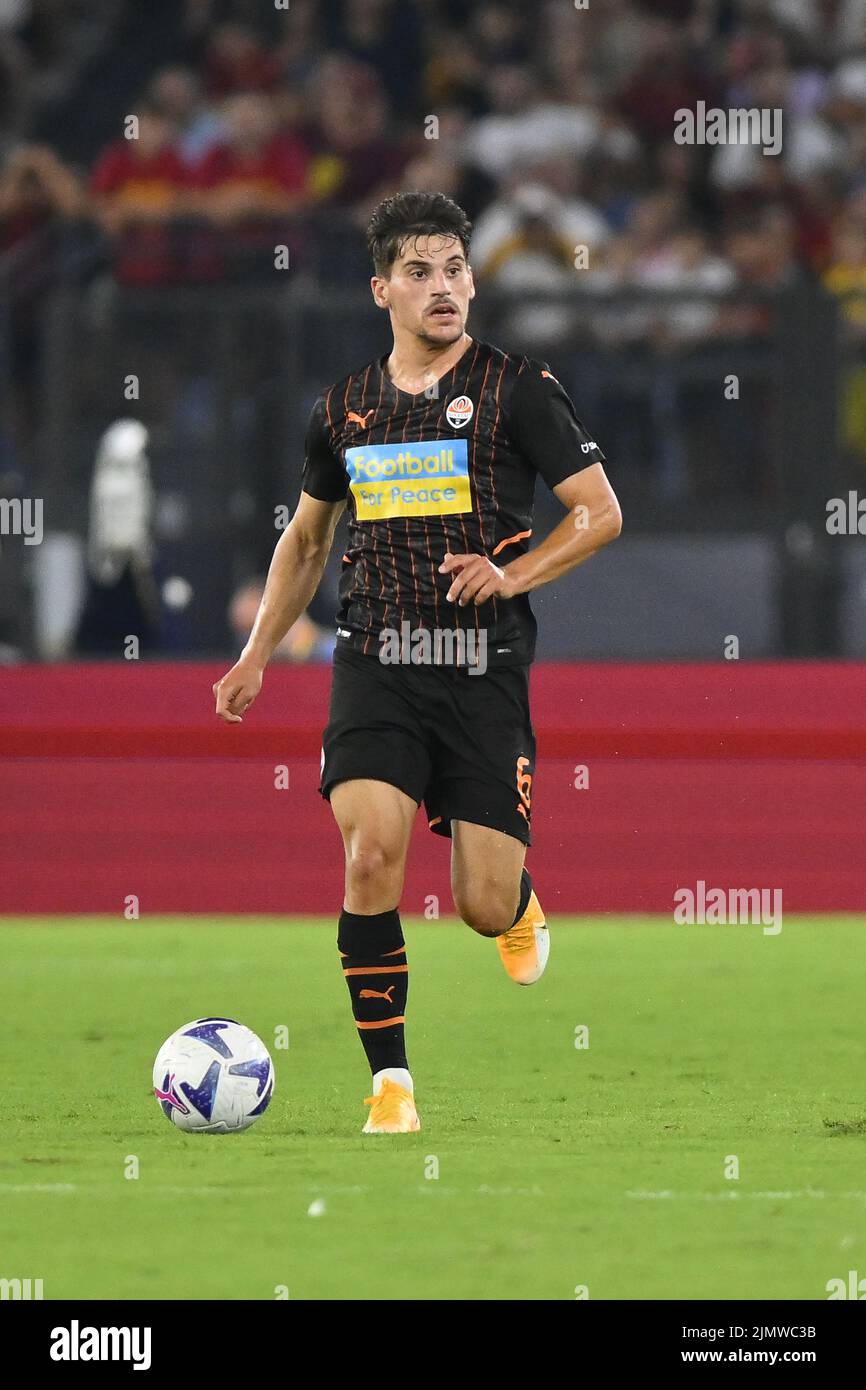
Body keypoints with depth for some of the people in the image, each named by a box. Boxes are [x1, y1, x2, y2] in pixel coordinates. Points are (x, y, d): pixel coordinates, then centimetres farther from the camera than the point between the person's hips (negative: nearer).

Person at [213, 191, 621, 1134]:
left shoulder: (518, 390, -1)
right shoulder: (343, 409, 11)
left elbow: (601, 513, 1)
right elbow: (306, 536, 25)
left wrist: (513, 574, -14)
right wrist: (256, 656, 20)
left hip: (485, 668, -2)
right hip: (375, 667, 2)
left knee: (483, 907, -3)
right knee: (372, 855, -19)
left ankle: (521, 910, 38)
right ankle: (390, 1082, -10)